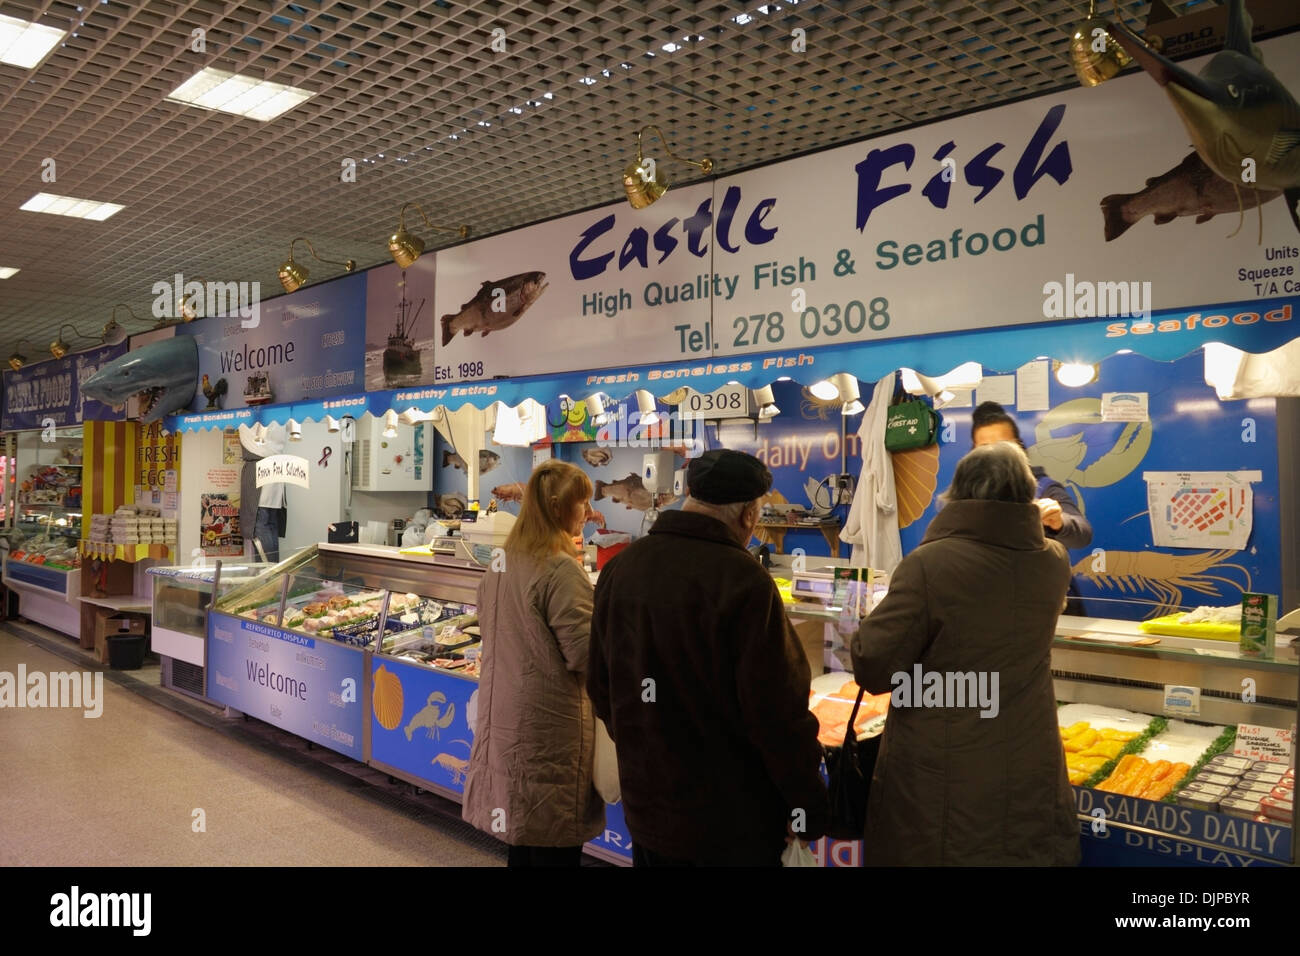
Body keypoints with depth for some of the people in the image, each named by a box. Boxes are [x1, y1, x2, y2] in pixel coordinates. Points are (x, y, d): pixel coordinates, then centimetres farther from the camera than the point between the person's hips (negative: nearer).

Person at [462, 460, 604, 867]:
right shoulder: (560, 570, -20)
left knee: (524, 831, 21)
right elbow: (587, 656, -20)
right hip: (550, 726, -8)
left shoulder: (501, 562, 8)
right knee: (555, 841, 5)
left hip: (506, 717, 9)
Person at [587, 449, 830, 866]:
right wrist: (809, 805, -9)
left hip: (645, 805, 6)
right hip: (731, 820, -6)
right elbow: (778, 710, -22)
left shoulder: (618, 569, -1)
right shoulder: (743, 580, -23)